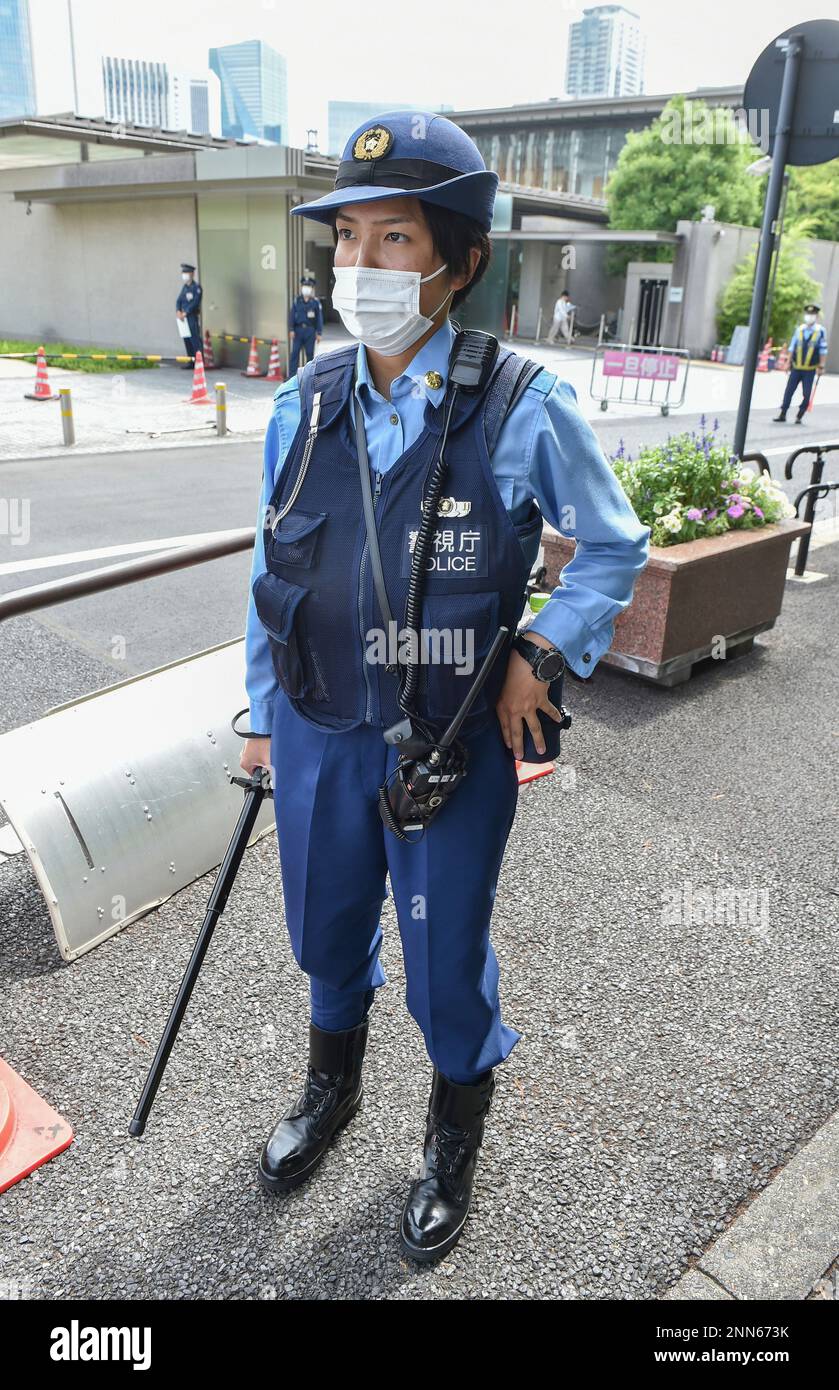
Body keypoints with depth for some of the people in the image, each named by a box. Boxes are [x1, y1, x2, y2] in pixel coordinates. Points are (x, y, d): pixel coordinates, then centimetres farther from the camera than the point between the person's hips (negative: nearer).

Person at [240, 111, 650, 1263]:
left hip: (452, 746, -3)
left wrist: (540, 654, -14)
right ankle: (333, 1083, 55)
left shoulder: (524, 410, -15)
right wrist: (264, 716, 11)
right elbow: (273, 571, 6)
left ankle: (456, 1134, 46)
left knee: (446, 960, 14)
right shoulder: (304, 406, -3)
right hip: (317, 735, 4)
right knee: (326, 927, 23)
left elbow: (614, 550, -1)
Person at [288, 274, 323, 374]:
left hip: (310, 331, -1)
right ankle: (292, 375, -4)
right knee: (294, 352, -4)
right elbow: (292, 315, 6)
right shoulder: (297, 300, 8)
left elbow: (319, 318, 2)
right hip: (298, 330, 1)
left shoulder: (316, 301, 4)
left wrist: (319, 333, -3)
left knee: (310, 353, 4)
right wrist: (291, 330, -3)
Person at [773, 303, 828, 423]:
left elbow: (823, 350, -2)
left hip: (810, 370, -2)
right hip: (796, 368, 2)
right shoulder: (799, 329, 4)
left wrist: (821, 366, -3)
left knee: (806, 395, 2)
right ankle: (782, 414, 3)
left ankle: (799, 416, 11)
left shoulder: (820, 331, -5)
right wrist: (789, 362, 8)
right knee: (788, 391, -1)